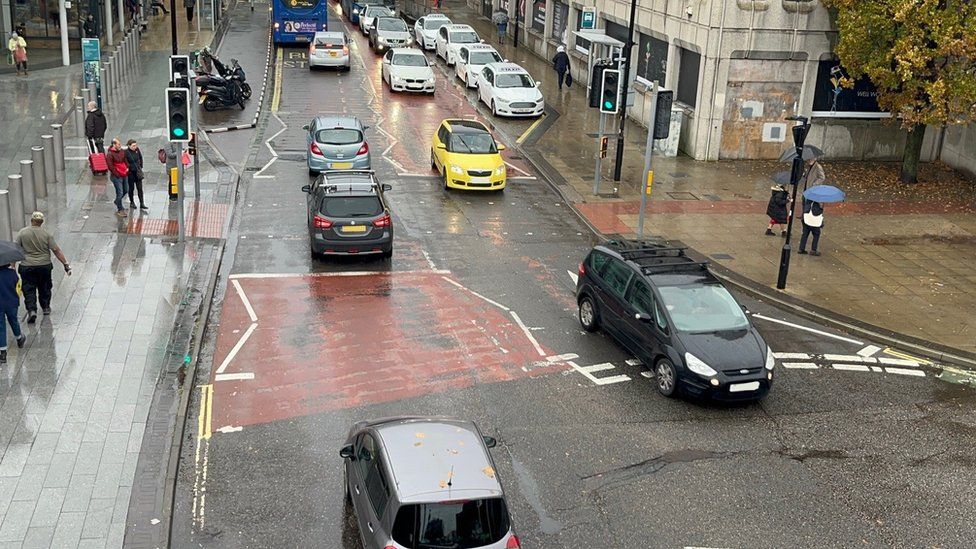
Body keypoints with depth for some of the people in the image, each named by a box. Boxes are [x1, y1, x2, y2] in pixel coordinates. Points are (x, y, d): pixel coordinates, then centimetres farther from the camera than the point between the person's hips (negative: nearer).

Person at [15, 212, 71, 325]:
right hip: (44, 265, 1)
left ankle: (31, 310, -12)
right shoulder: (46, 234, -6)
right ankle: (46, 307, 31)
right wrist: (66, 264, -3)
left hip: (27, 266, -1)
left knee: (29, 290, 3)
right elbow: (57, 251, -6)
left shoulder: (22, 233, -5)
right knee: (44, 287, 19)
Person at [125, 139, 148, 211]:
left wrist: (140, 167, 11)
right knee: (131, 188, 10)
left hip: (137, 172, 4)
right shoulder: (126, 152, -18)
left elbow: (140, 158, 14)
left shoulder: (137, 150, -3)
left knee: (140, 188, 3)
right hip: (130, 172, -4)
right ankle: (132, 202, 27)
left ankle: (142, 204, 6)